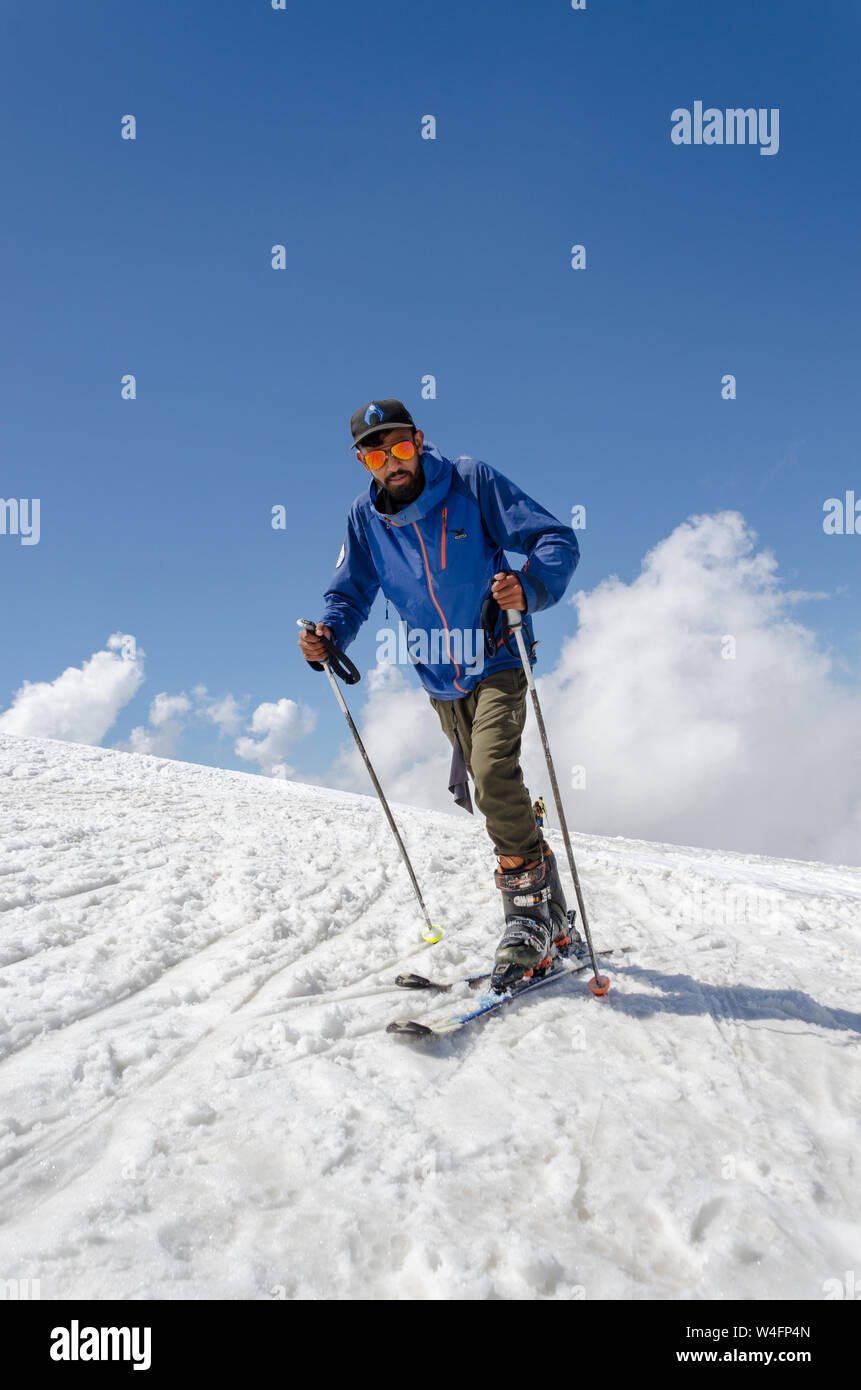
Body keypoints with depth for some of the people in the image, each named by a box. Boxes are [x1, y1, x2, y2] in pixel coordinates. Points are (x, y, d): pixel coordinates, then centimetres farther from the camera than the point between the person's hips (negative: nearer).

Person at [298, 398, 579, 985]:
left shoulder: (472, 481, -12)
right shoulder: (365, 517, -1)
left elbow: (557, 541, -13)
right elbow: (351, 595, 10)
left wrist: (529, 586, -34)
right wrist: (329, 634, -12)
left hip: (498, 659, -5)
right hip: (441, 679, 5)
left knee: (493, 767, -26)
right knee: (495, 797, 11)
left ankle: (531, 906, -12)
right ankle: (551, 918, 25)